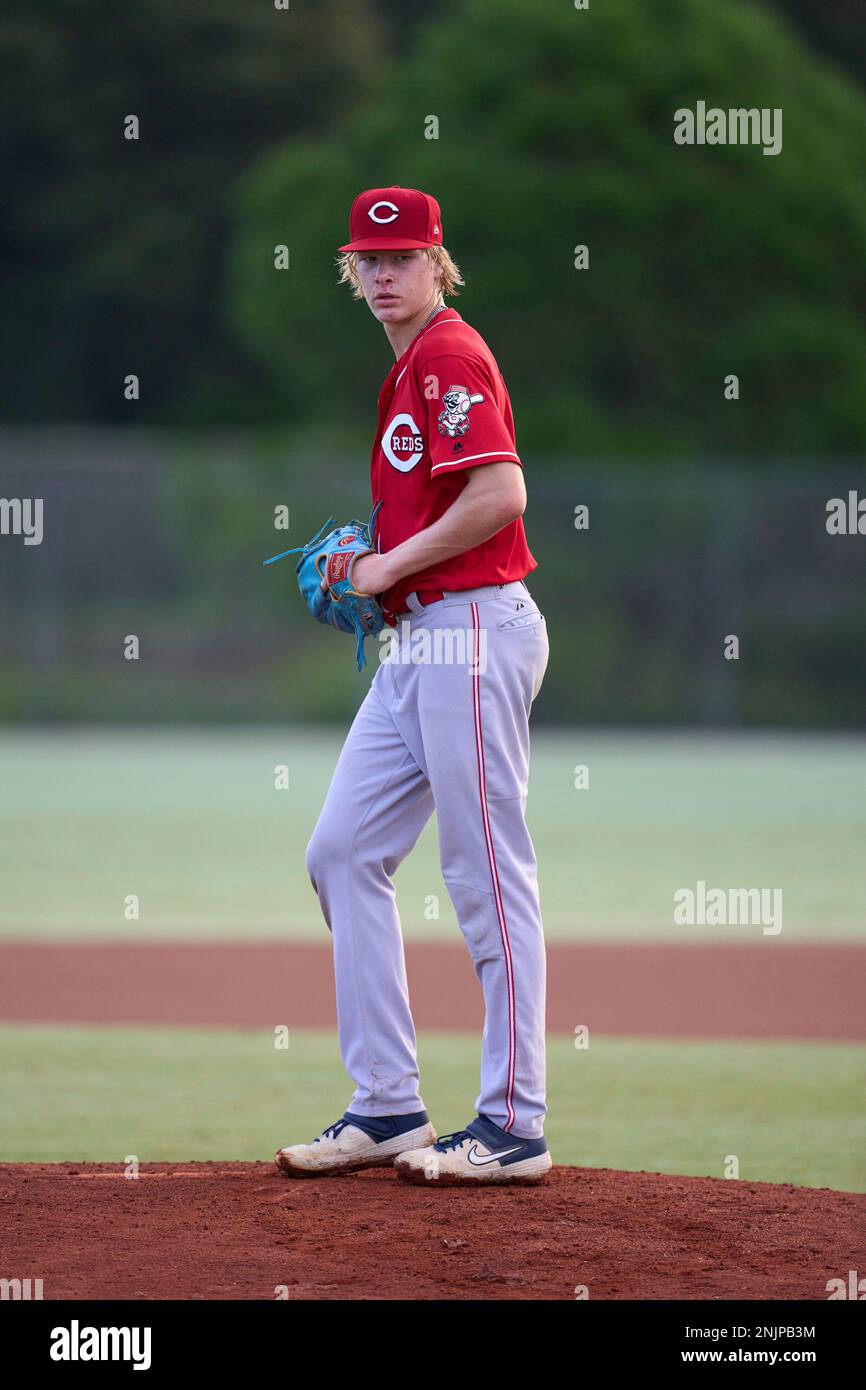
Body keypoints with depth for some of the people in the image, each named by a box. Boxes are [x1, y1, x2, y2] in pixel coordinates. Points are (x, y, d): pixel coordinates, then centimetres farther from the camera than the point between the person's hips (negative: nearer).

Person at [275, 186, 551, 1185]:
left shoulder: (450, 355, -11)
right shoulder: (409, 369, 20)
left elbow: (501, 495, -23)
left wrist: (390, 567, -13)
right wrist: (370, 568, 12)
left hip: (473, 630, -11)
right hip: (417, 641, 11)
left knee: (489, 876, -7)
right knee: (343, 852, 9)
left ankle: (513, 1128, -3)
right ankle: (387, 1109, 13)